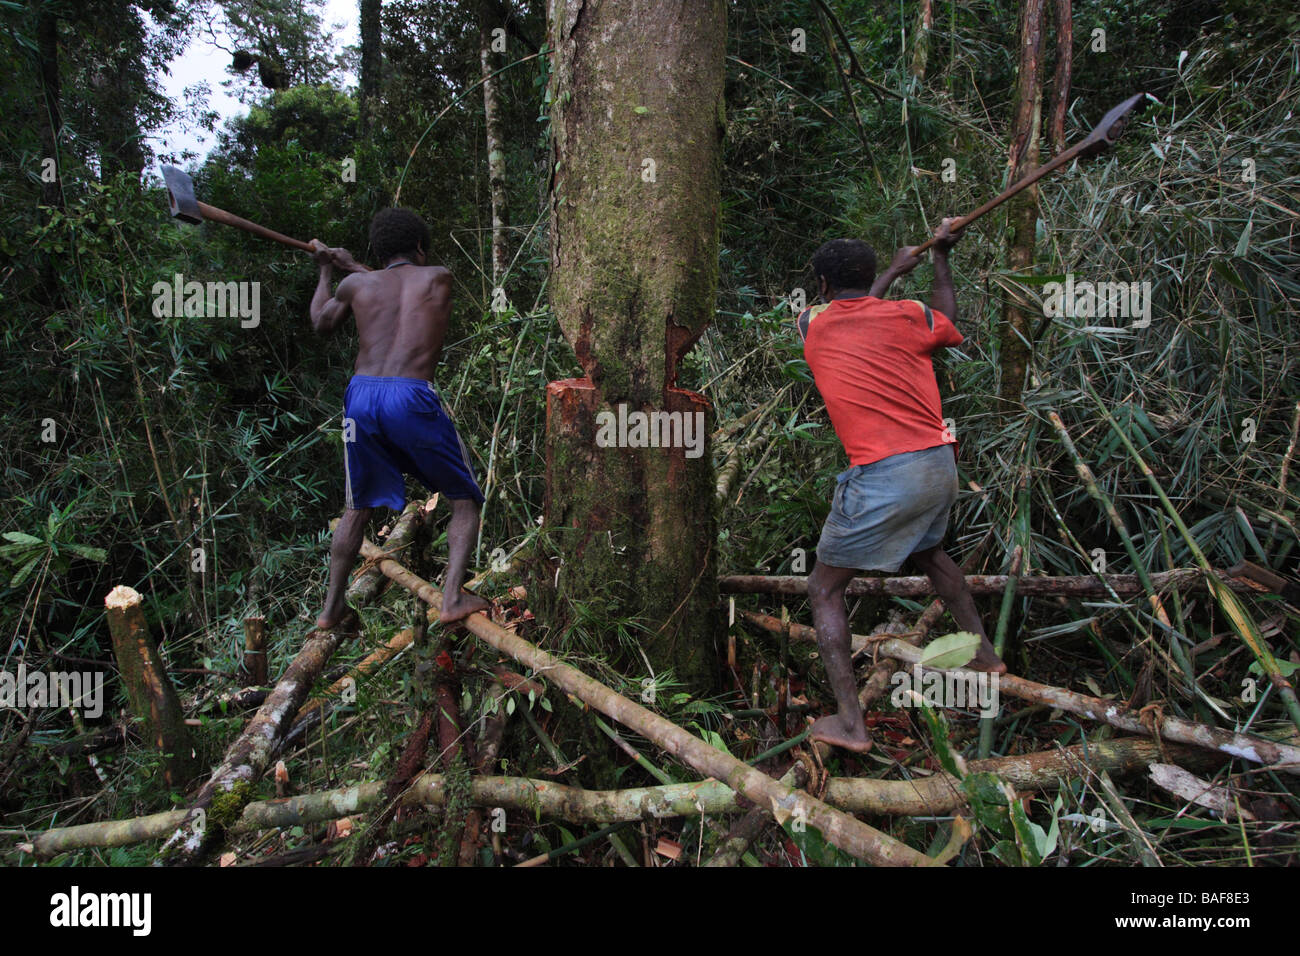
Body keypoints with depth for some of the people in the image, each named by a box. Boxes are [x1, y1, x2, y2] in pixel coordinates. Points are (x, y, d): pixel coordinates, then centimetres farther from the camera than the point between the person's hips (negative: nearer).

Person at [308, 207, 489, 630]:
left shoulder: (357, 285, 16)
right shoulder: (438, 278, 12)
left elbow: (320, 323, 34)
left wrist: (326, 272, 48)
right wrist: (350, 264, 41)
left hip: (361, 394, 4)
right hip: (412, 396, -3)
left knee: (357, 509, 21)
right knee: (465, 501, 12)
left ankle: (331, 607, 26)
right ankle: (452, 598, -1)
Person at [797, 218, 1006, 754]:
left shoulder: (812, 325, 3)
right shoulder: (909, 316, 5)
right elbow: (949, 327, 30)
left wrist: (895, 270, 38)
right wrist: (941, 258, 37)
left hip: (883, 478, -5)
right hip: (941, 466, 5)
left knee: (824, 589, 8)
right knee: (927, 551, 35)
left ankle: (848, 721, 1)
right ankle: (984, 652, 46)